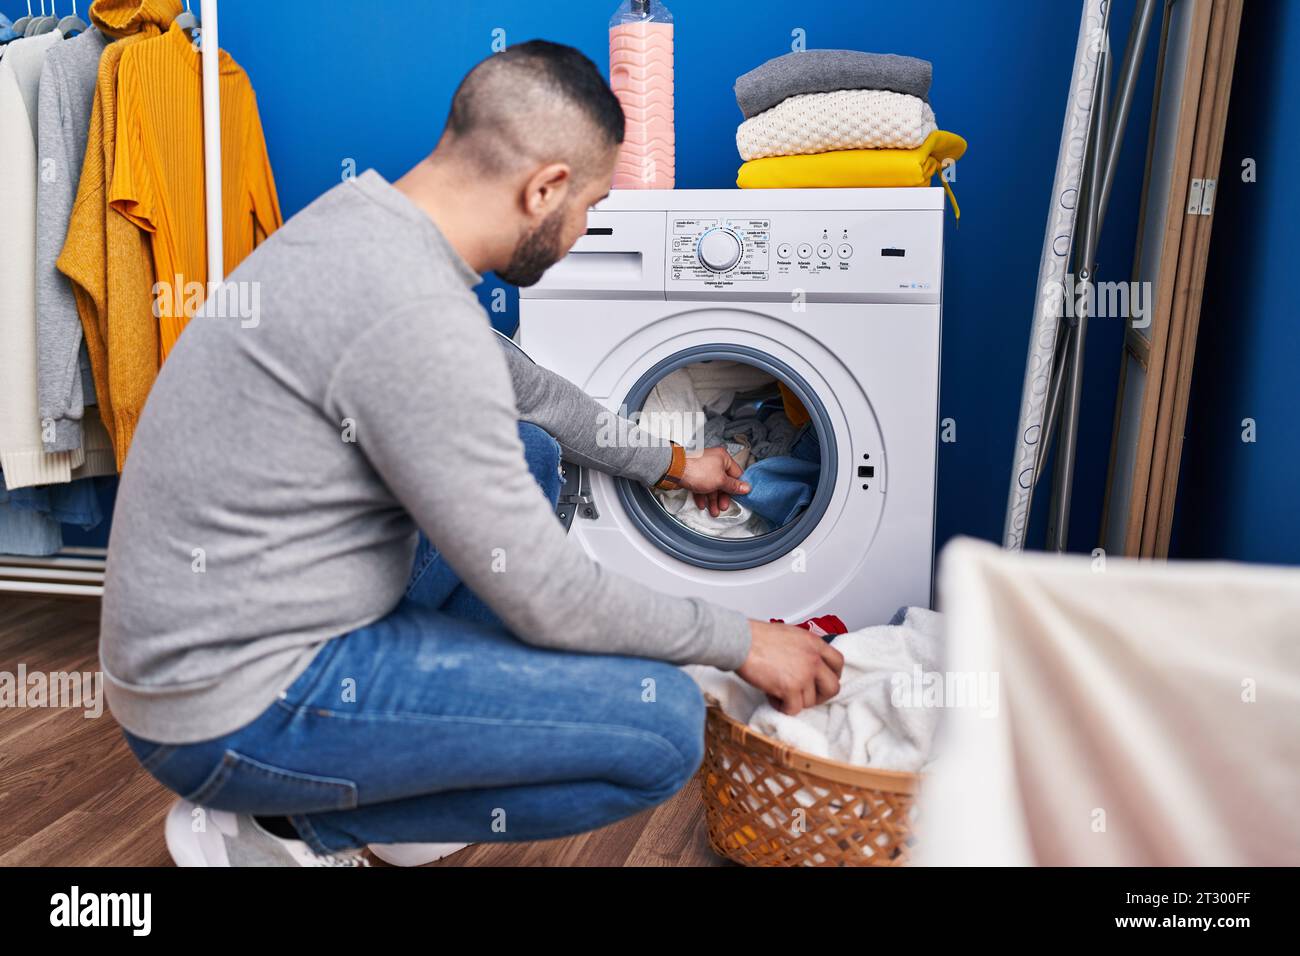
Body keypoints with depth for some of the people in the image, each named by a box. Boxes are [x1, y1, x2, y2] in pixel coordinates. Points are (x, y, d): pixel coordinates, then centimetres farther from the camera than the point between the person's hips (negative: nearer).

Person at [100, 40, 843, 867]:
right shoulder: (415, 314, -27)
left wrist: (669, 464, 28)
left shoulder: (366, 216, 4)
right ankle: (282, 825, -1)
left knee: (531, 456, 18)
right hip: (233, 710, -9)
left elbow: (521, 384, 20)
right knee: (664, 725, -16)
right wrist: (741, 642, -5)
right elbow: (549, 603, -20)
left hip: (218, 625, 10)